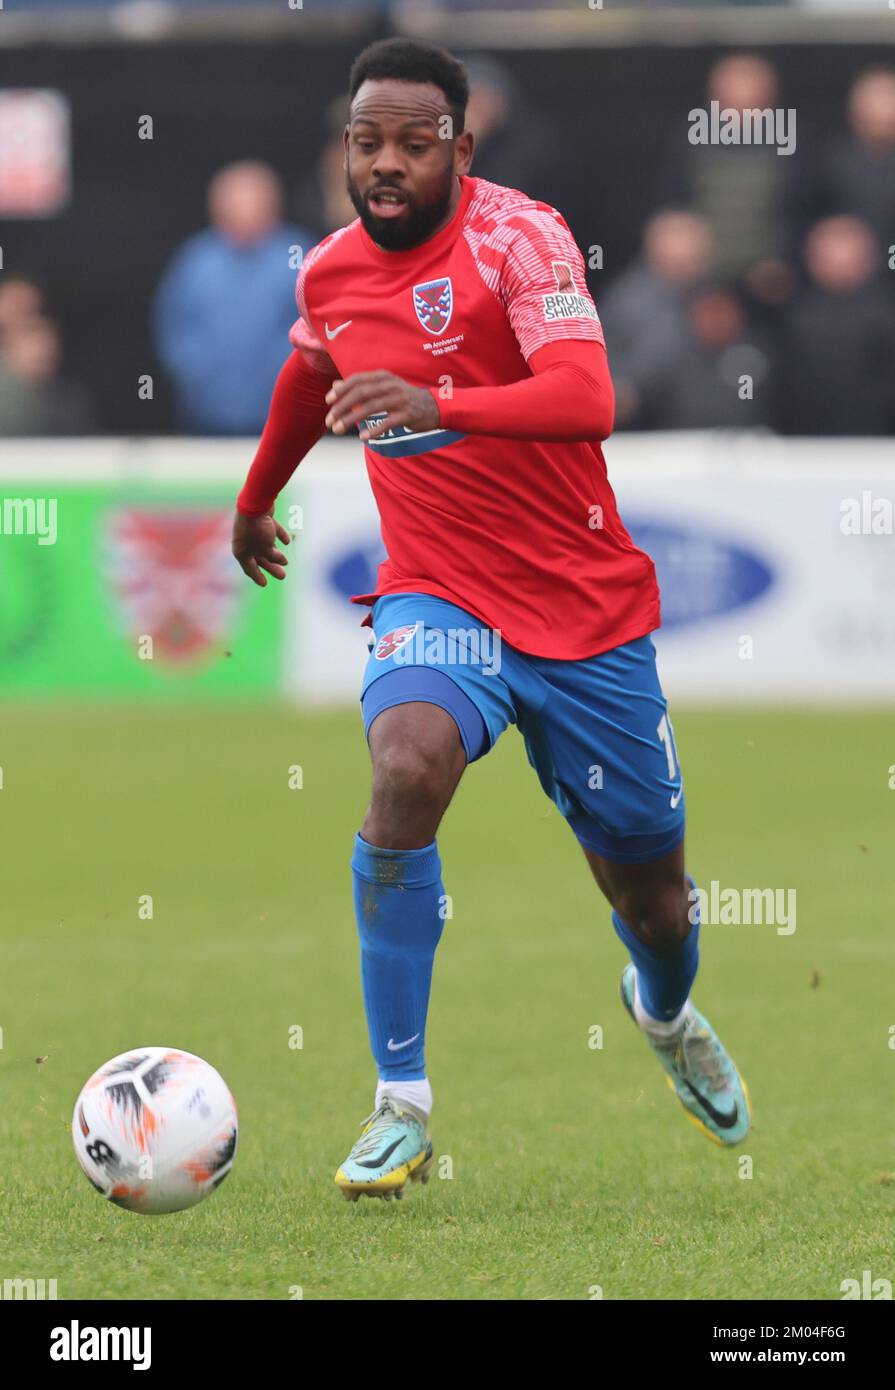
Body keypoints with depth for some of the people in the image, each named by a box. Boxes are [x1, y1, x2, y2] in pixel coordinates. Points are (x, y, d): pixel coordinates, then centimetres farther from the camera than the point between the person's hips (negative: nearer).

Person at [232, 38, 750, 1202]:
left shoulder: (518, 236, -17)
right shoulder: (330, 273, 0)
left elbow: (588, 401, -33)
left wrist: (435, 404, -48)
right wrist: (255, 501, 41)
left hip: (587, 611, -2)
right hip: (440, 600, 2)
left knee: (650, 897, 10)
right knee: (407, 766, -32)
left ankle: (667, 1014, 51)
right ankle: (401, 1106, -26)